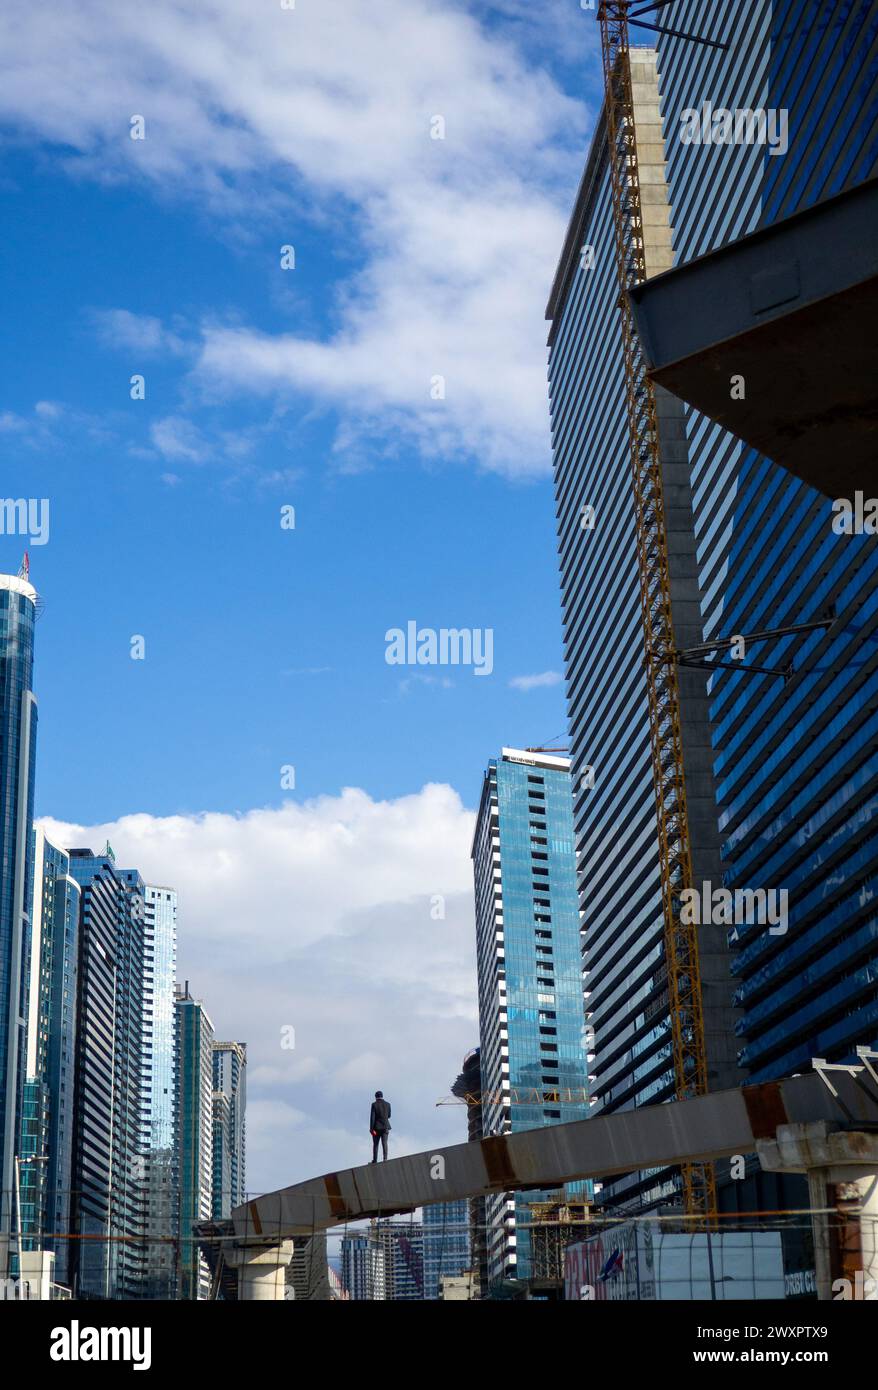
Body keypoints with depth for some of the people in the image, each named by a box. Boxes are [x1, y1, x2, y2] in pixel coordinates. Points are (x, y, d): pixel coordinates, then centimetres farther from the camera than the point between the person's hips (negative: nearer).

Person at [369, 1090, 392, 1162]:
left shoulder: (374, 1104, -7)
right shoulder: (387, 1104, 3)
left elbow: (372, 1117, -11)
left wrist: (371, 1128, -12)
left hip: (377, 1127, -2)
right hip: (385, 1126, 2)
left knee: (375, 1144, 8)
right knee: (384, 1143, -4)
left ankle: (375, 1160, 7)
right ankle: (385, 1158, -19)